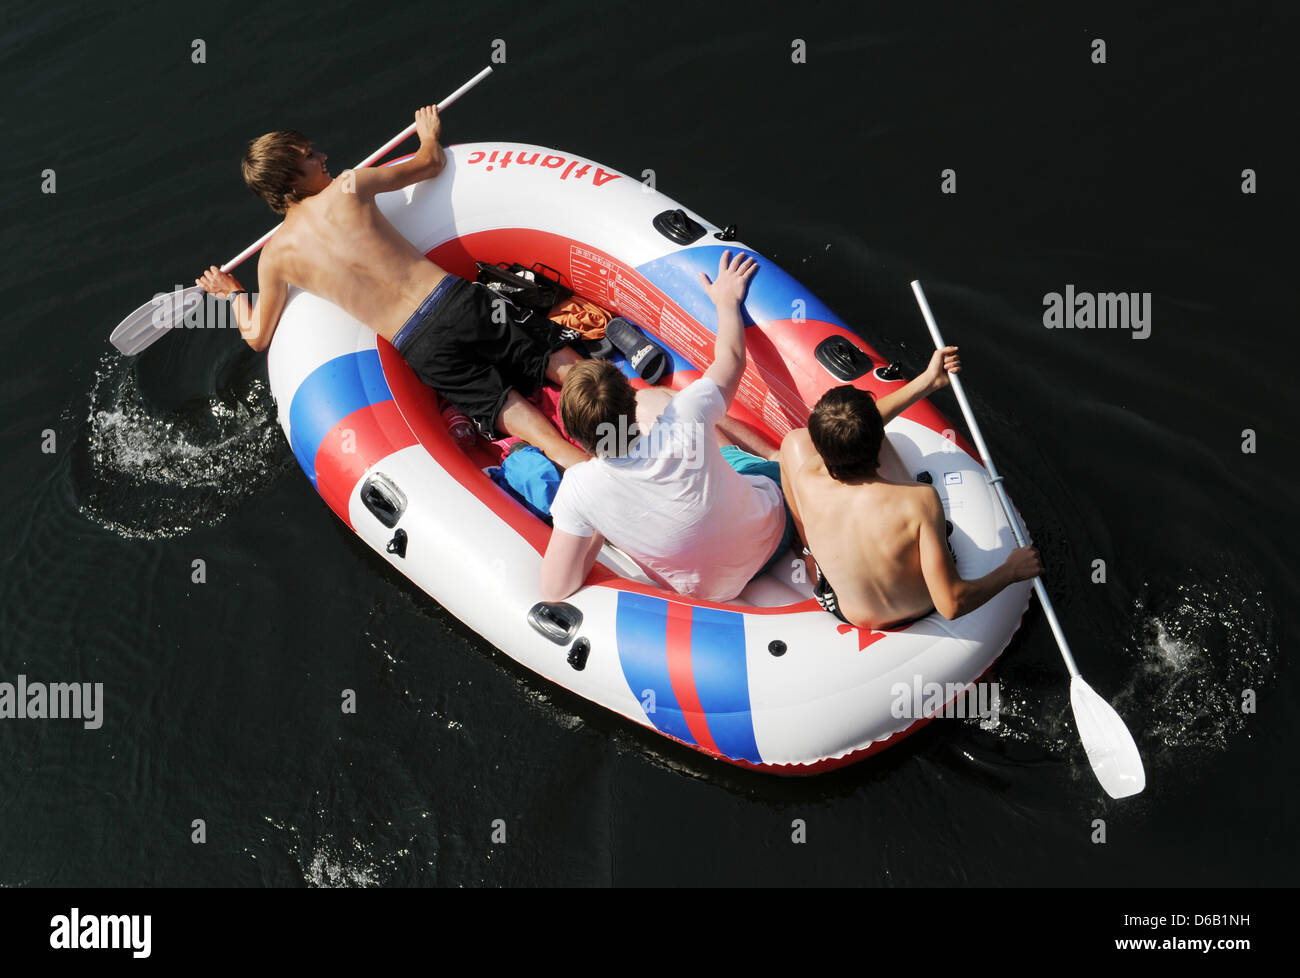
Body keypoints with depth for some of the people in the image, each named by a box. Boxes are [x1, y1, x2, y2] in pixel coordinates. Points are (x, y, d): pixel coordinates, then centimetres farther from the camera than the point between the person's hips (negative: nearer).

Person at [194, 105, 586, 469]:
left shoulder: (275, 256, 2)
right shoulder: (348, 187, 0)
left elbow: (257, 337, 16)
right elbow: (430, 162, 16)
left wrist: (234, 293, 35)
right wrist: (430, 134, 39)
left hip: (418, 347, 0)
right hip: (456, 301, 0)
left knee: (501, 404, 8)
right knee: (554, 356, 7)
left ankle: (573, 459, -14)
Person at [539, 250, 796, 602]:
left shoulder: (580, 488, -34)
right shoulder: (683, 421, -32)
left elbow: (554, 591, -25)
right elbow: (731, 359, -9)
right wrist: (728, 301, 11)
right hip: (773, 530, 0)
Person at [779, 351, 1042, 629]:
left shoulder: (808, 483, -32)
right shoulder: (919, 500, -39)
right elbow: (952, 606, -33)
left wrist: (927, 381, -5)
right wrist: (1010, 570, -15)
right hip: (923, 606, 1)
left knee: (795, 439, 7)